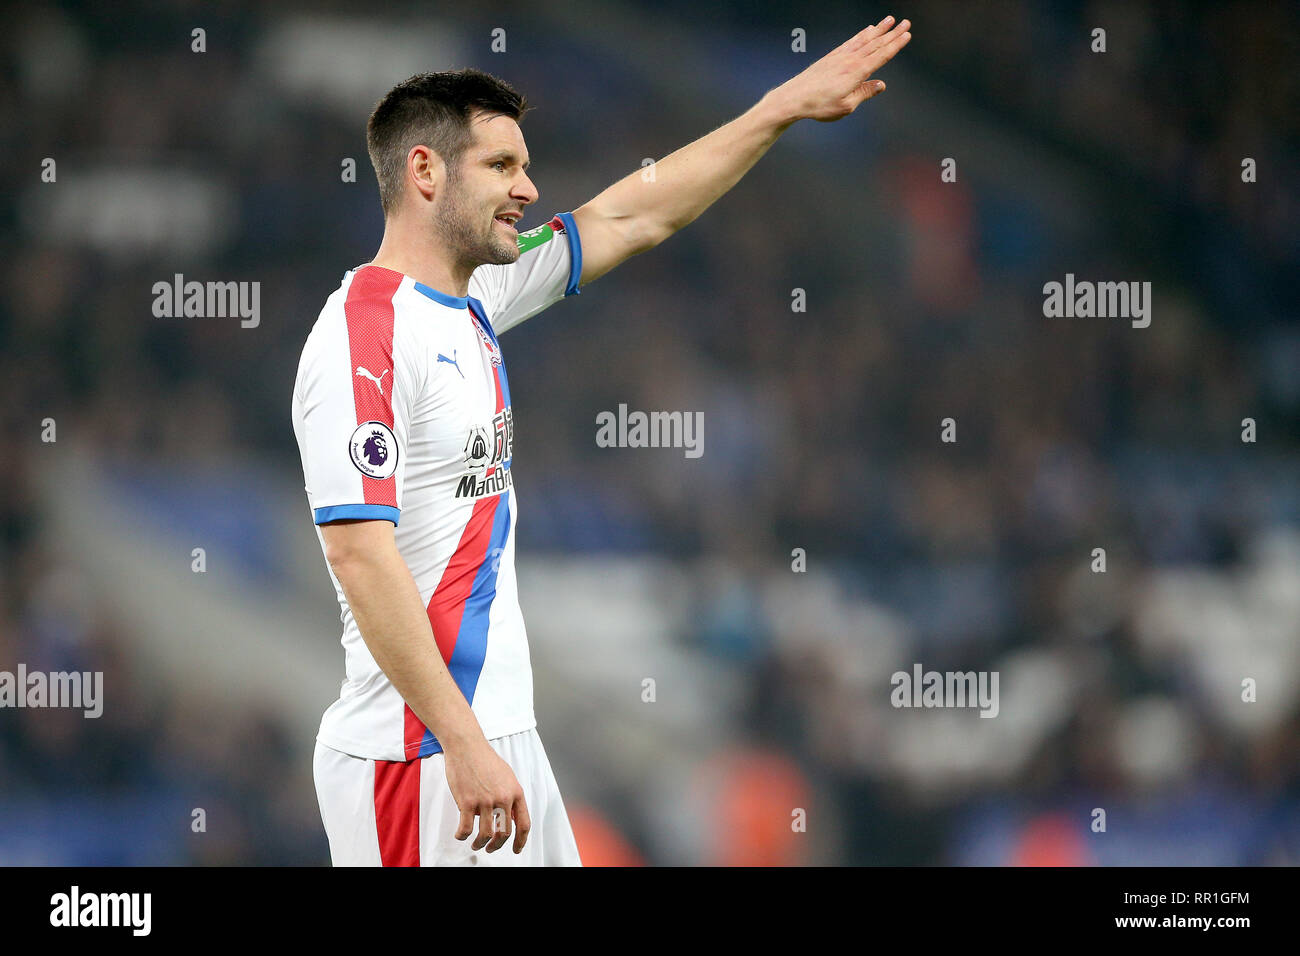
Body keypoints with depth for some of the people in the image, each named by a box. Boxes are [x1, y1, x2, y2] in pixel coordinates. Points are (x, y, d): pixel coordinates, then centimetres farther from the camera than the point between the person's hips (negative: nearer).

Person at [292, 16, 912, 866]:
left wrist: (786, 107, 26)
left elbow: (633, 218, 25)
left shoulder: (470, 304, 13)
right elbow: (360, 556, -22)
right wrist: (464, 746, -25)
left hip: (498, 737, 9)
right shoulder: (365, 336, -15)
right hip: (421, 758, -9)